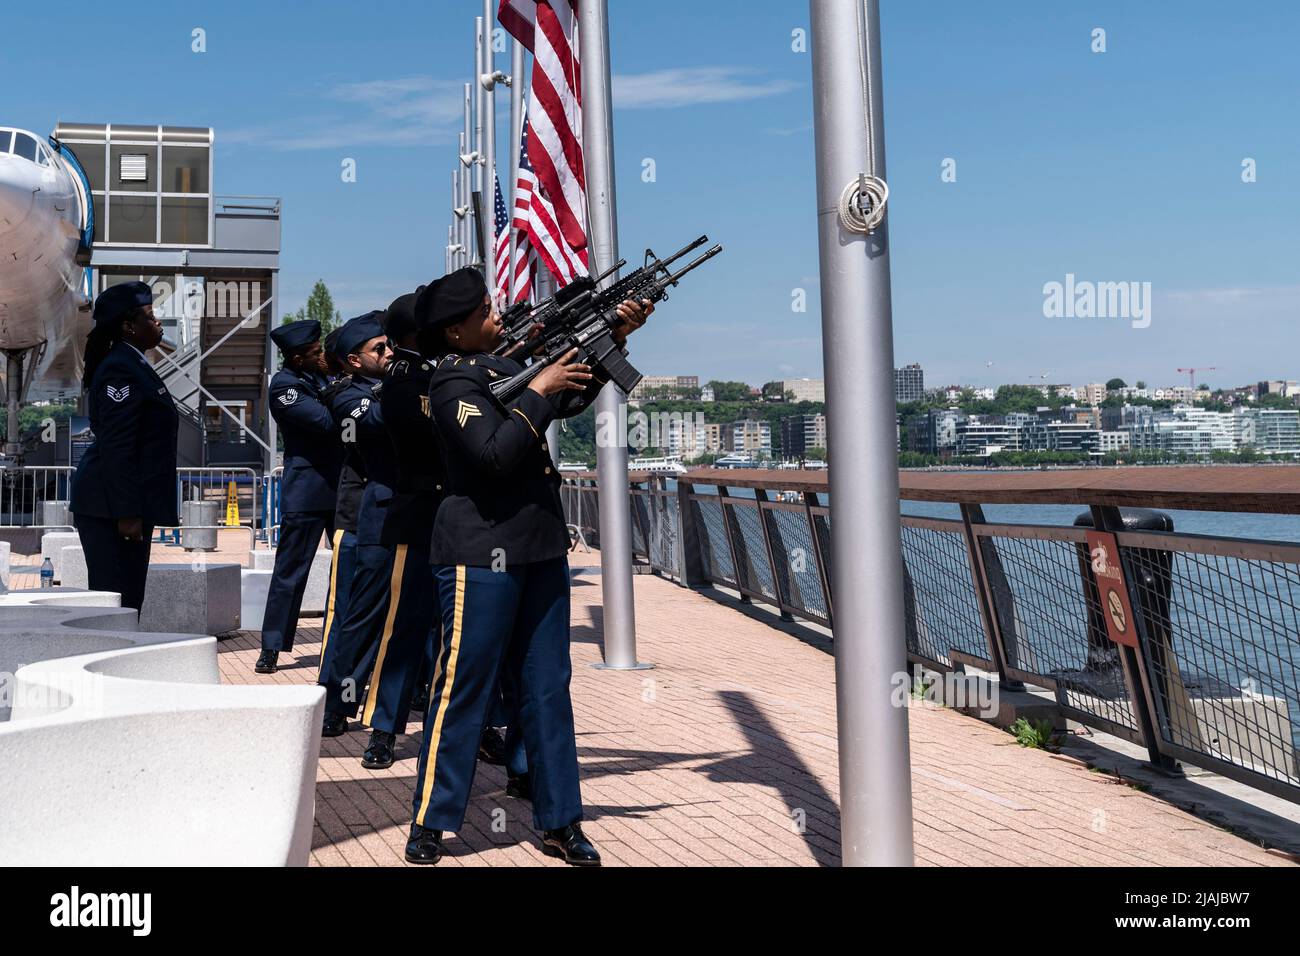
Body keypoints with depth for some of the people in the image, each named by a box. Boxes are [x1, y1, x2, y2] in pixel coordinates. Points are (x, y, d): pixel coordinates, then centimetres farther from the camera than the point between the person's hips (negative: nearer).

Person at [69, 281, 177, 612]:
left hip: (130, 504, 10)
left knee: (129, 599, 11)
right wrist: (127, 513, -22)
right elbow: (115, 448, -20)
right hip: (112, 508, -10)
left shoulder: (132, 365, 17)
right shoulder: (121, 369, -14)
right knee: (115, 600, -7)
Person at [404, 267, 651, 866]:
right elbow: (494, 453, -23)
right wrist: (538, 391, -15)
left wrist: (614, 338, 14)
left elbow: (571, 401, 25)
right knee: (462, 692, -2)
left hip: (540, 551, 8)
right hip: (481, 557, -8)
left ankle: (559, 823, 18)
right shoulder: (454, 384, -10)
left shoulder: (502, 367, 15)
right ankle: (430, 824, 11)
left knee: (547, 689, 10)